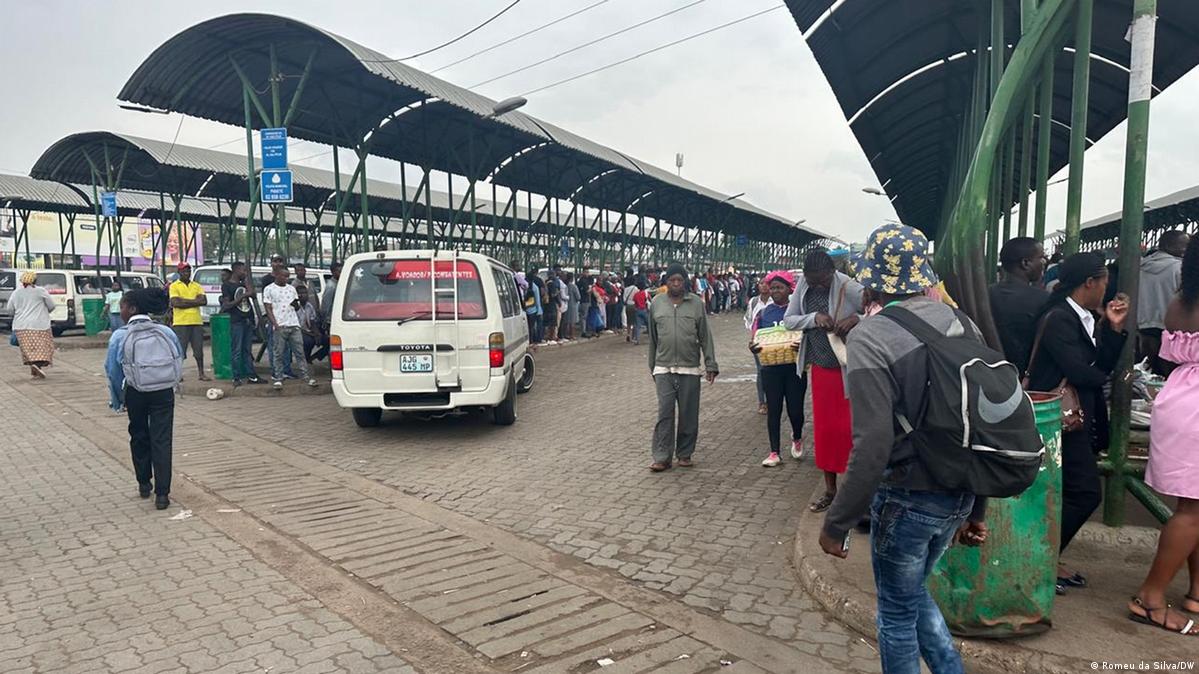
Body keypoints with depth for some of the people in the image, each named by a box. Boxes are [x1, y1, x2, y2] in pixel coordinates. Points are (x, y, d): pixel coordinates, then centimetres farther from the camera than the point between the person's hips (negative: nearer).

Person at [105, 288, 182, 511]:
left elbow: (113, 371, -1)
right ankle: (162, 494, -3)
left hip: (136, 393, 0)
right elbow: (180, 361, 4)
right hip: (164, 392, 1)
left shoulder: (120, 336, -5)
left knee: (139, 437, 20)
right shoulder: (166, 332, 1)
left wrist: (120, 399, 11)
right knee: (162, 440, 2)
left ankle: (144, 484, 31)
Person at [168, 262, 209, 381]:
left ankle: (201, 373, 17)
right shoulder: (174, 286, 2)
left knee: (199, 350, 8)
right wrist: (194, 301, -7)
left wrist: (184, 301, -6)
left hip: (197, 322, 4)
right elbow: (175, 303, -12)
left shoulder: (197, 286, 14)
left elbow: (204, 301, 1)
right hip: (181, 322, -4)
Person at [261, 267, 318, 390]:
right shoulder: (269, 289, 3)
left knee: (299, 351, 4)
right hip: (279, 327, -4)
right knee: (278, 353, 0)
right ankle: (278, 378, 6)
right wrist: (275, 324, -12)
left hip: (294, 325, 4)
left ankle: (305, 376, 6)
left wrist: (296, 303, -5)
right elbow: (268, 309, -2)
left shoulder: (291, 288, 16)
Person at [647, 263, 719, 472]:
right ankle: (662, 457, 3)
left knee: (689, 414, 6)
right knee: (664, 413, -3)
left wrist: (711, 365, -2)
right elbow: (653, 339, 12)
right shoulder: (656, 303, 5)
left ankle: (684, 454, 19)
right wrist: (652, 367, 14)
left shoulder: (696, 303, 1)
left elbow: (705, 336, 3)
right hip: (664, 369, 0)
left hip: (690, 369, 0)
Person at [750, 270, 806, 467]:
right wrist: (753, 347, -17)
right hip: (771, 368, 2)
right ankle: (774, 452, 16)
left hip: (794, 368, -2)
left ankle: (797, 438, 35)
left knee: (795, 409, 1)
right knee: (773, 410, 6)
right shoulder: (764, 313, 6)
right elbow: (754, 339, 7)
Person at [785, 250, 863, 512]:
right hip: (819, 366, 6)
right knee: (823, 429, 12)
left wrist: (857, 318, -34)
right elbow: (788, 320, 1)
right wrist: (814, 317, -16)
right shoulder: (803, 286, -1)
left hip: (848, 368, -5)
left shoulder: (849, 288, -18)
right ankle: (830, 489, 27)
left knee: (848, 428, -1)